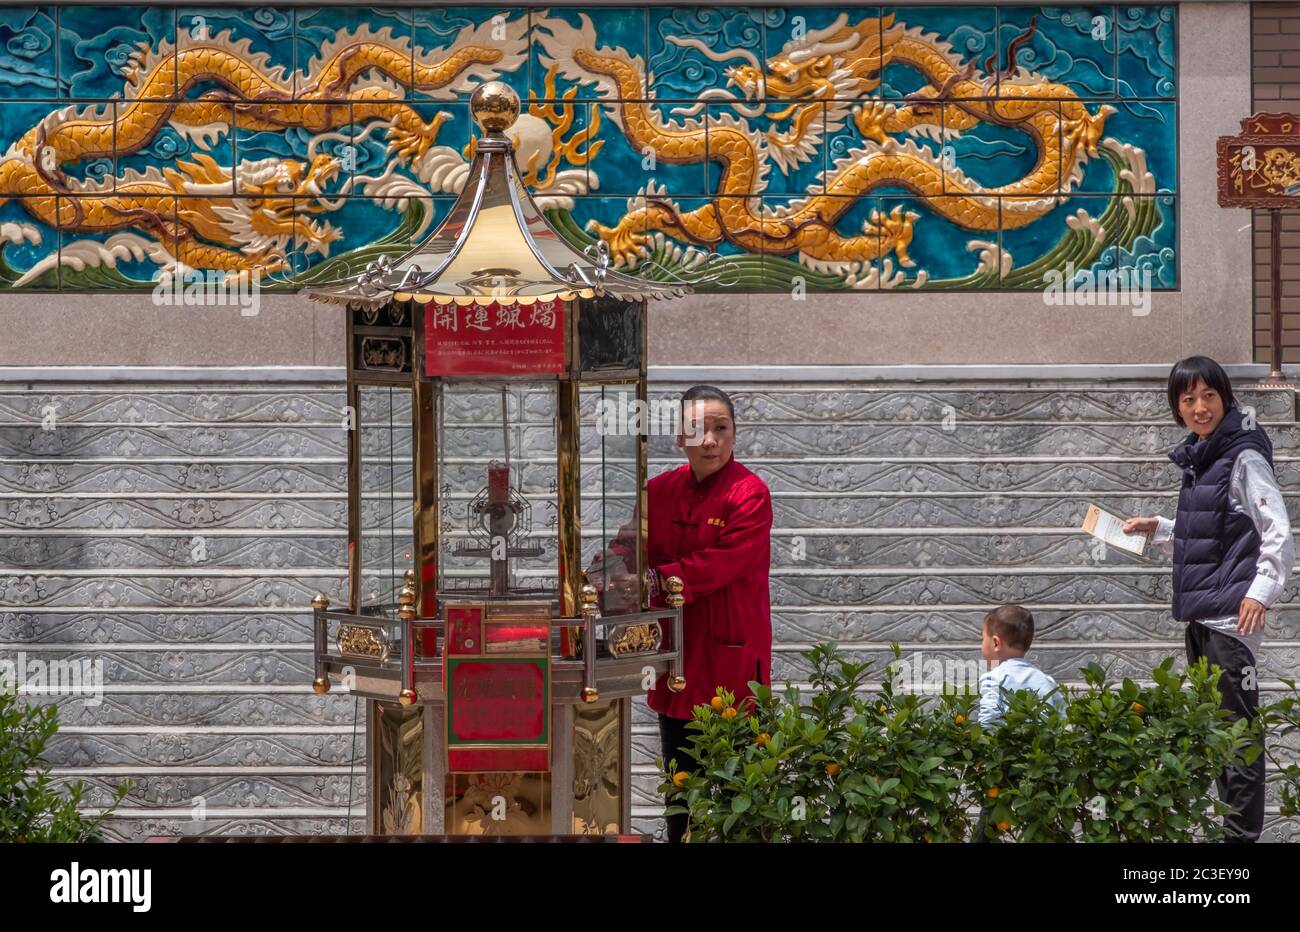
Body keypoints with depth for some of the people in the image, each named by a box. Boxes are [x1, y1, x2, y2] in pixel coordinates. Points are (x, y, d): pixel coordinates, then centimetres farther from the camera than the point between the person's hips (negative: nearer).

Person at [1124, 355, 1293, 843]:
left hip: (1230, 614, -9)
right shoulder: (1198, 459, 16)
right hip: (1199, 614, 9)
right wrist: (1157, 530, 17)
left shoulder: (1243, 457, -9)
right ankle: (1231, 824, 16)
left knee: (1236, 724, -8)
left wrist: (1261, 592, -20)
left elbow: (1278, 532, -14)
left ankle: (1242, 833, -7)